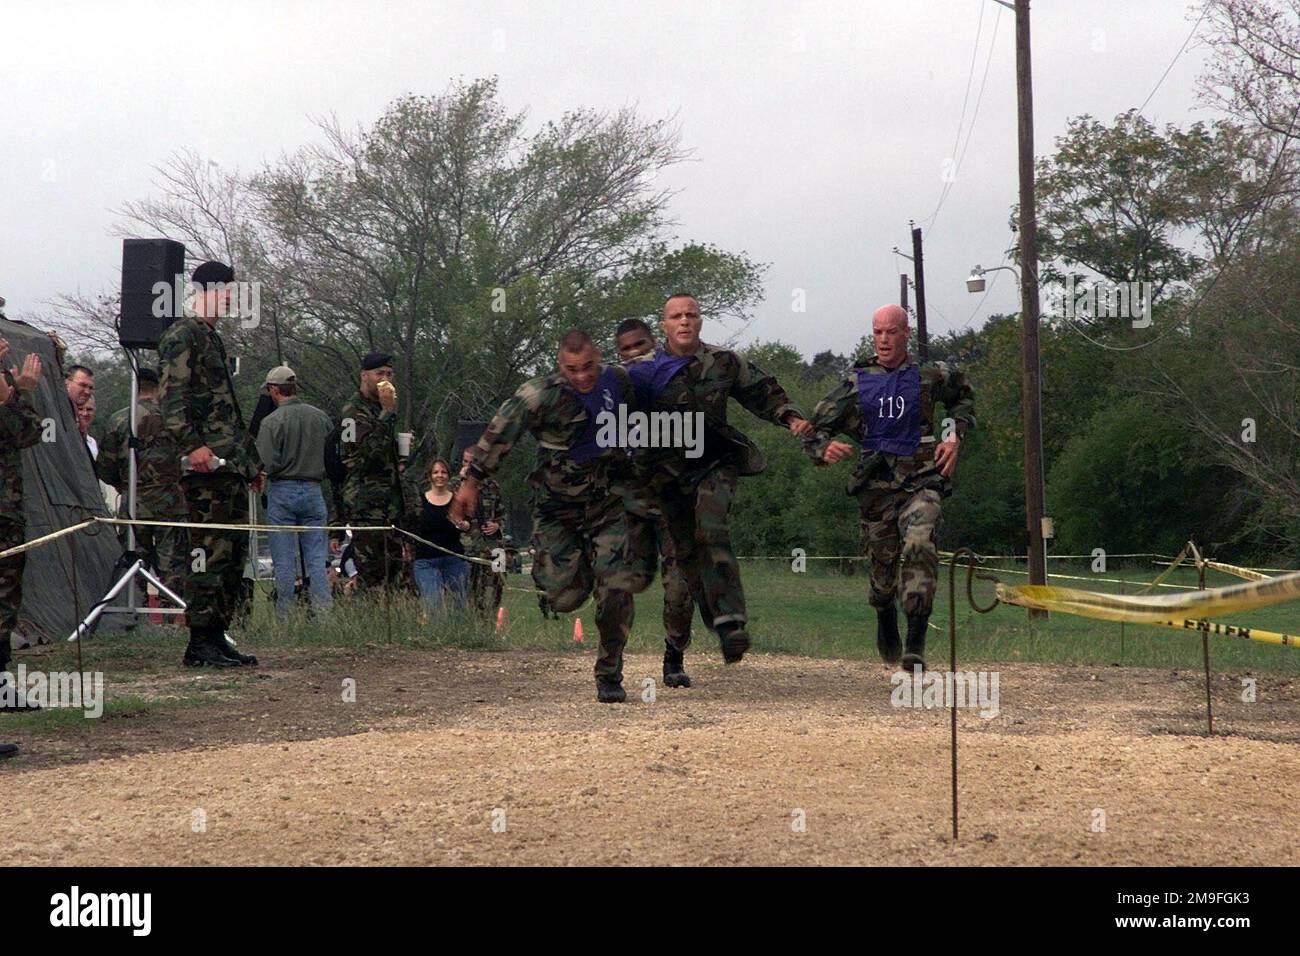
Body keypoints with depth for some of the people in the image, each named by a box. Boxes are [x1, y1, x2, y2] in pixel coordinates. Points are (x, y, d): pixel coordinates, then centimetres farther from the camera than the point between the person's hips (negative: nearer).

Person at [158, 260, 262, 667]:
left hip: (231, 466, 10)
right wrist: (191, 445, -28)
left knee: (234, 551, 9)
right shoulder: (183, 334, -5)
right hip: (206, 465, -10)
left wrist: (251, 462, 28)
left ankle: (217, 636, 13)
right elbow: (171, 395, -17)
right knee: (211, 550, -11)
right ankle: (201, 641, -10)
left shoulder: (212, 337, 25)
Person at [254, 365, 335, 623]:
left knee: (284, 560, 1)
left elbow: (268, 464, -17)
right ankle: (324, 612, -1)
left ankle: (285, 618, 3)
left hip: (282, 491, -4)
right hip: (314, 490, 4)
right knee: (317, 557, 6)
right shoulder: (321, 417, 4)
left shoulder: (272, 421, -10)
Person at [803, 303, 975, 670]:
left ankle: (916, 644, -28)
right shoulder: (856, 383, 5)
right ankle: (885, 622, 44)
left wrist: (956, 436, 10)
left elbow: (963, 395, 26)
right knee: (883, 568, 9)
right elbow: (815, 428, 7)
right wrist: (824, 449, -17)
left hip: (921, 484, -2)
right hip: (876, 488, 2)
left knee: (919, 548, -27)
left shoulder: (931, 376, 4)